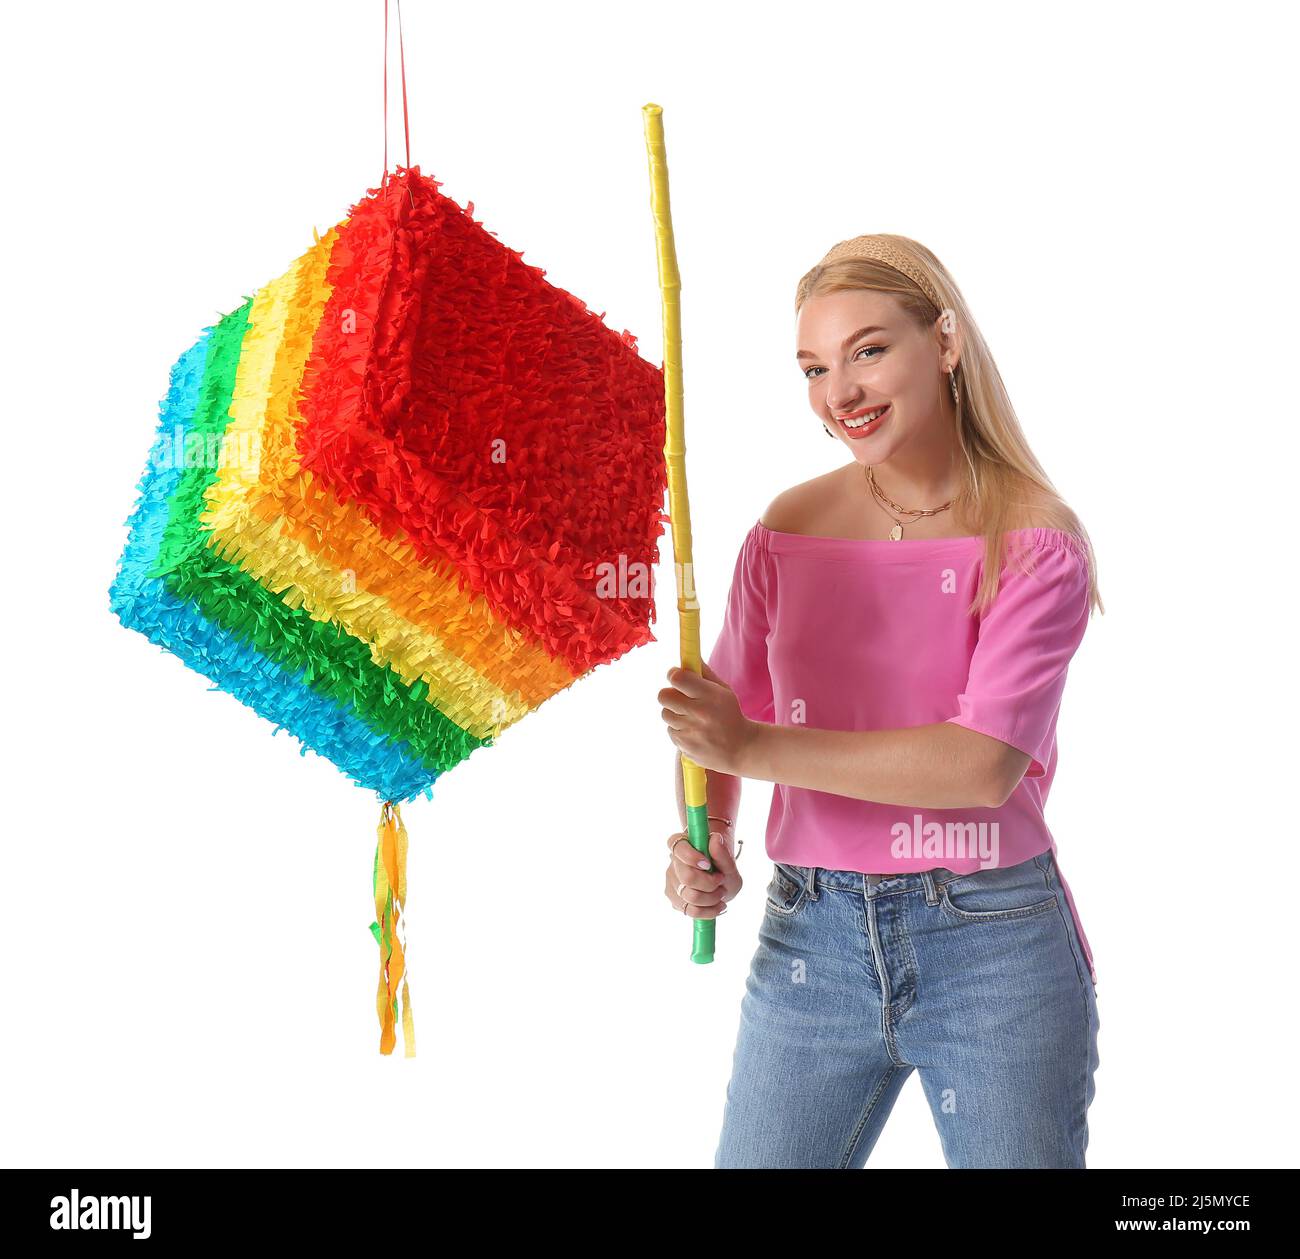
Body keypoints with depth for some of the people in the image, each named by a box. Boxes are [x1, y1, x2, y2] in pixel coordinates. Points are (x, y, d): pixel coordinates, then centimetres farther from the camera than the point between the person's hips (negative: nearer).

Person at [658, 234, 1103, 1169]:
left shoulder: (1036, 538, -8)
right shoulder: (786, 533, 2)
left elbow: (983, 764, -18)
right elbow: (720, 717, 9)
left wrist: (756, 747, -19)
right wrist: (707, 845, -11)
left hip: (993, 943, -2)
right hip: (811, 937, 3)